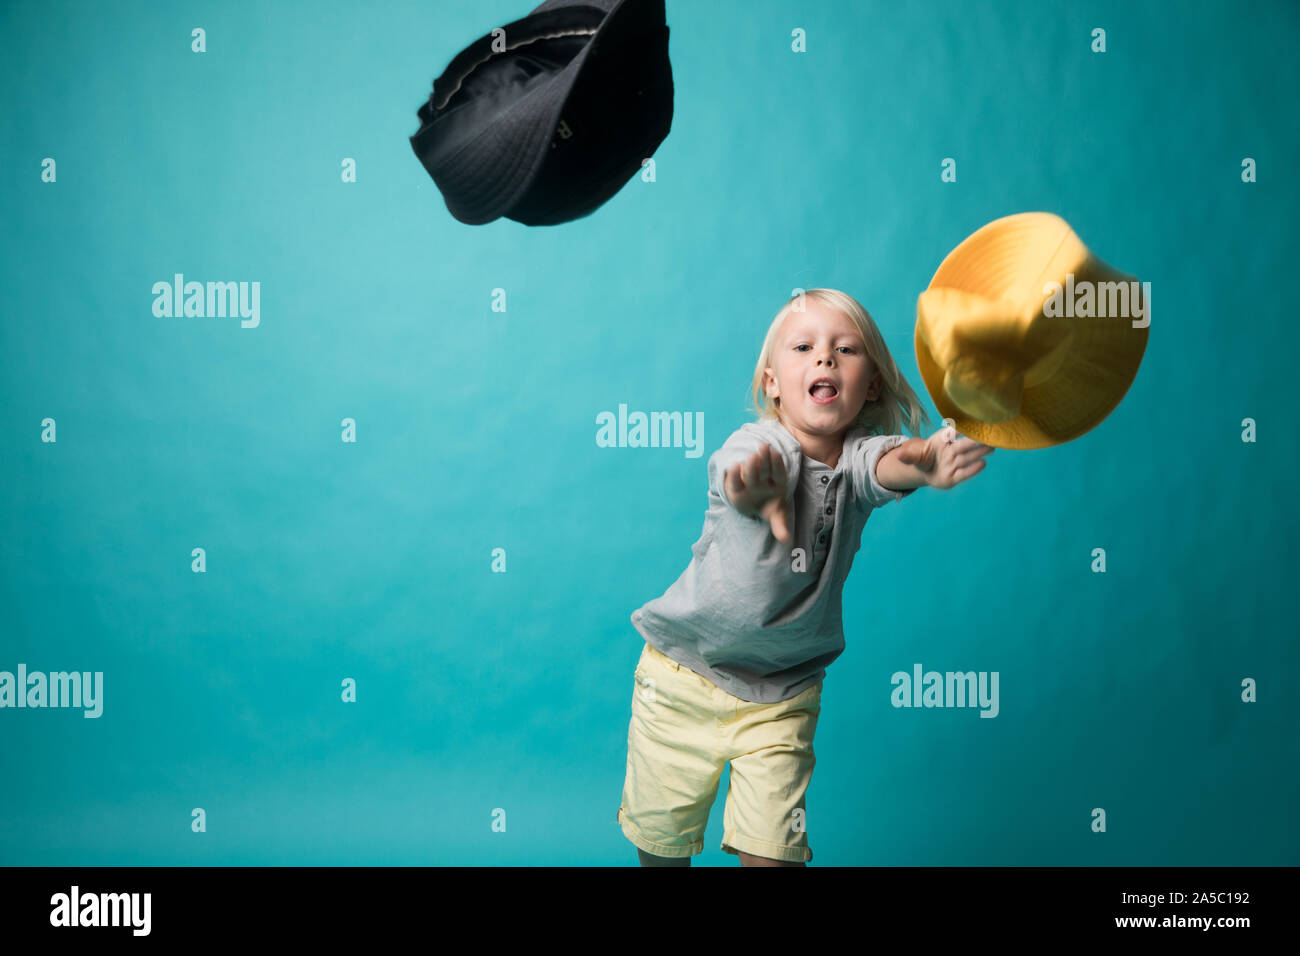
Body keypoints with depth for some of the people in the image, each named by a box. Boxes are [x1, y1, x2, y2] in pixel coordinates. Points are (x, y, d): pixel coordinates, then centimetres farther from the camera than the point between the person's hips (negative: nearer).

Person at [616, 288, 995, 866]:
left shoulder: (860, 456, -11)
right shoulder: (754, 445, -20)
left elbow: (895, 462, -35)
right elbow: (748, 473, -44)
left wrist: (931, 461, -61)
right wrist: (759, 492, -70)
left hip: (782, 693, 2)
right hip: (683, 674, -2)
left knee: (770, 851, -5)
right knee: (660, 838, 12)